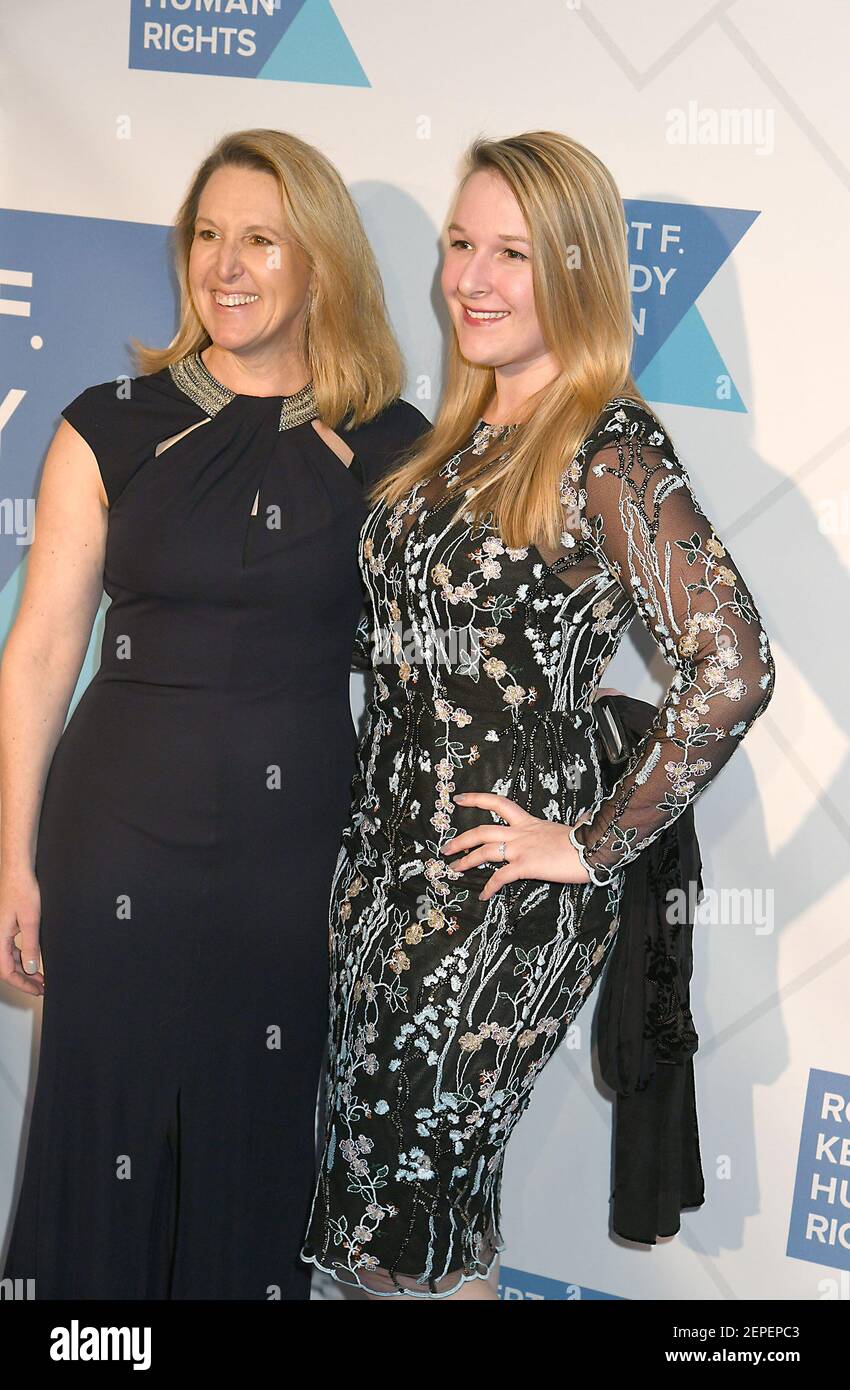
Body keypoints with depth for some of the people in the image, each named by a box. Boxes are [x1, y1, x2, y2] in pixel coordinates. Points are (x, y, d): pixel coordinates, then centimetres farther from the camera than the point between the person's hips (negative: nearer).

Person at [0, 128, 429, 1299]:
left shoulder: (390, 447, 0)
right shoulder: (110, 431, -1)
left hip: (304, 843, 1)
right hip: (121, 833, 0)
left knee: (260, 1139, 13)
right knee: (109, 1125, 11)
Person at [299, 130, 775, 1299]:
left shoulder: (610, 451, -16)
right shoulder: (463, 432, 9)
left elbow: (732, 667, -25)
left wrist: (598, 845, -17)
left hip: (501, 879, -7)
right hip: (390, 845, 8)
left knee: (420, 1193, 4)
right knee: (372, 1170, 16)